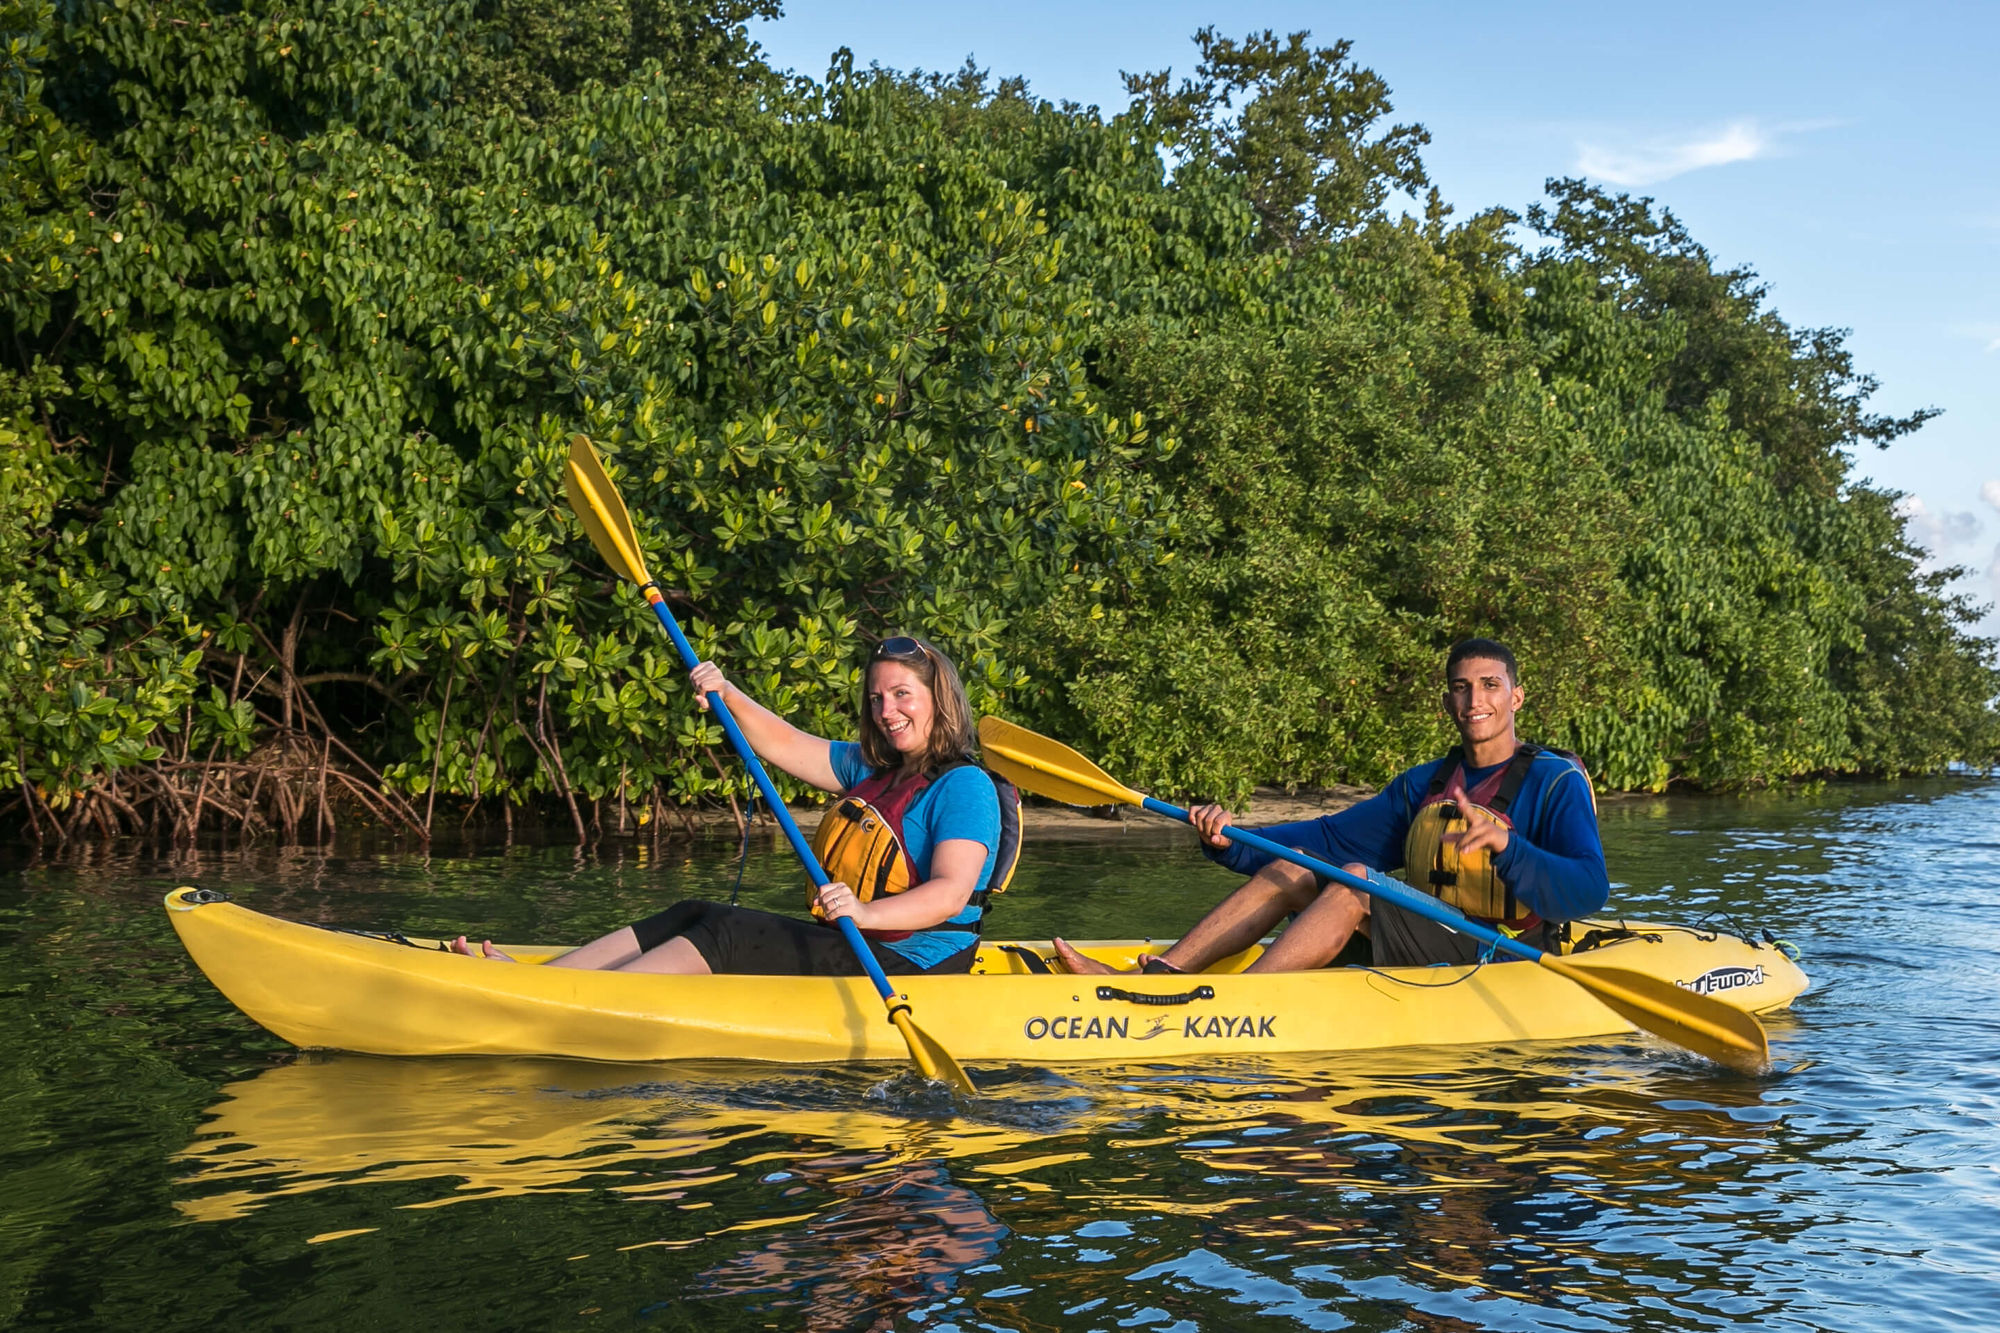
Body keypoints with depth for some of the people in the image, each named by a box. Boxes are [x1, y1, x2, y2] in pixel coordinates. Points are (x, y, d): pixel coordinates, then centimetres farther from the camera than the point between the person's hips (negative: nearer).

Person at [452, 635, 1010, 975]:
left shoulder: (964, 786, -10)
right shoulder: (872, 768, 17)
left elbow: (951, 893, -23)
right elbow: (782, 744, 20)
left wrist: (865, 914, -38)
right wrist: (727, 695, 2)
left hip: (905, 967, -8)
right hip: (847, 946, 9)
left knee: (725, 933, -22)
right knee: (689, 917, -5)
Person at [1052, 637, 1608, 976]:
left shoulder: (1555, 783, -4)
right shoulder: (1424, 784, 16)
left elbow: (1589, 891, -18)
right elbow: (1329, 836, 9)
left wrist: (1507, 846, -35)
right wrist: (1231, 842, -6)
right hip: (1423, 952, 7)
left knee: (1356, 879, -27)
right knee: (1291, 865, -5)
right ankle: (1151, 978, -18)